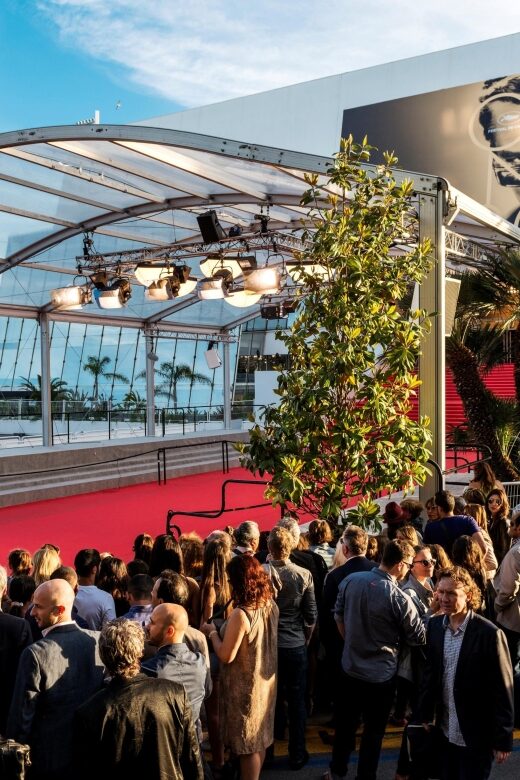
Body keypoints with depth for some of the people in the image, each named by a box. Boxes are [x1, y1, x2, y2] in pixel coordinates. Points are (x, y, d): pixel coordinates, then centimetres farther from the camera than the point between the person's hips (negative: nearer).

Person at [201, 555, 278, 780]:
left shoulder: (241, 614, -29)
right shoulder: (271, 606, -5)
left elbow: (226, 656, -23)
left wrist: (212, 632, -8)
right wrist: (223, 630, 14)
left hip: (245, 687, -7)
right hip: (266, 681, 7)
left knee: (248, 744, 9)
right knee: (259, 737, 22)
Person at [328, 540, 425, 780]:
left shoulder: (351, 580, -10)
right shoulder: (399, 598, -25)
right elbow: (418, 638, -13)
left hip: (350, 668, 5)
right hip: (380, 674, -5)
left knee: (345, 722, 22)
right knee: (373, 730, 15)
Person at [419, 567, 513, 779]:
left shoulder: (489, 634, -19)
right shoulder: (435, 625, -2)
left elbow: (502, 691, -14)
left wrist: (503, 739, -12)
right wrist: (426, 714, 9)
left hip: (476, 737, -5)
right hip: (445, 732, 5)